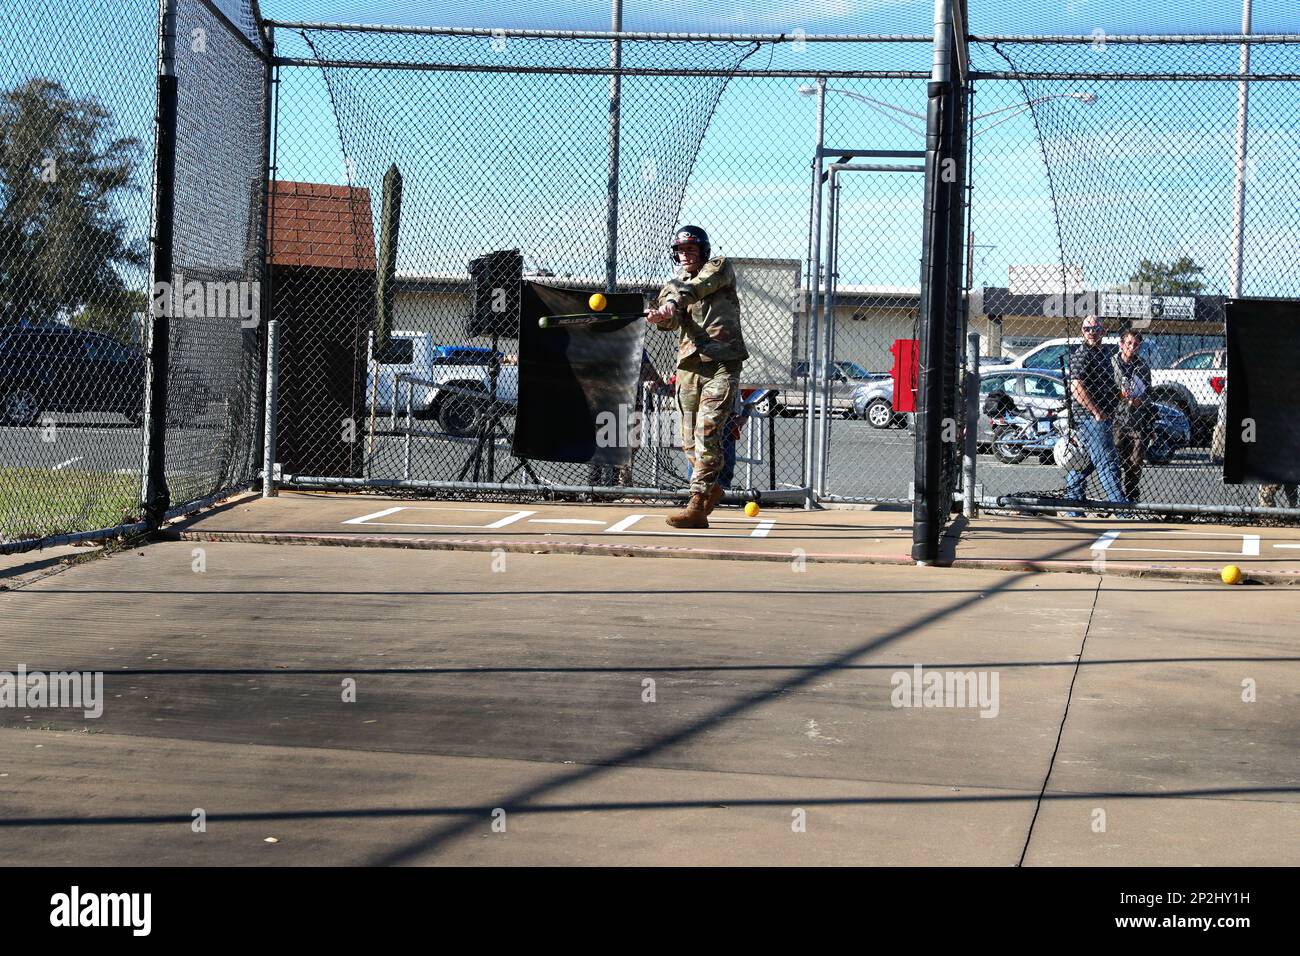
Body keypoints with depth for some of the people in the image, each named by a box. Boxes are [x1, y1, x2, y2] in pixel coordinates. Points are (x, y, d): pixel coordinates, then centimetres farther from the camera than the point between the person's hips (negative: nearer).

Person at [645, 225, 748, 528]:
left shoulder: (720, 267, 8)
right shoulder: (677, 280, 18)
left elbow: (697, 287, -16)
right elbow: (673, 321, -4)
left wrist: (675, 298, -35)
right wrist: (662, 317, -29)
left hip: (722, 363, -5)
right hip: (689, 366, 5)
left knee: (707, 433, -15)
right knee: (689, 441, 5)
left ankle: (697, 507, -20)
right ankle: (711, 488, 29)